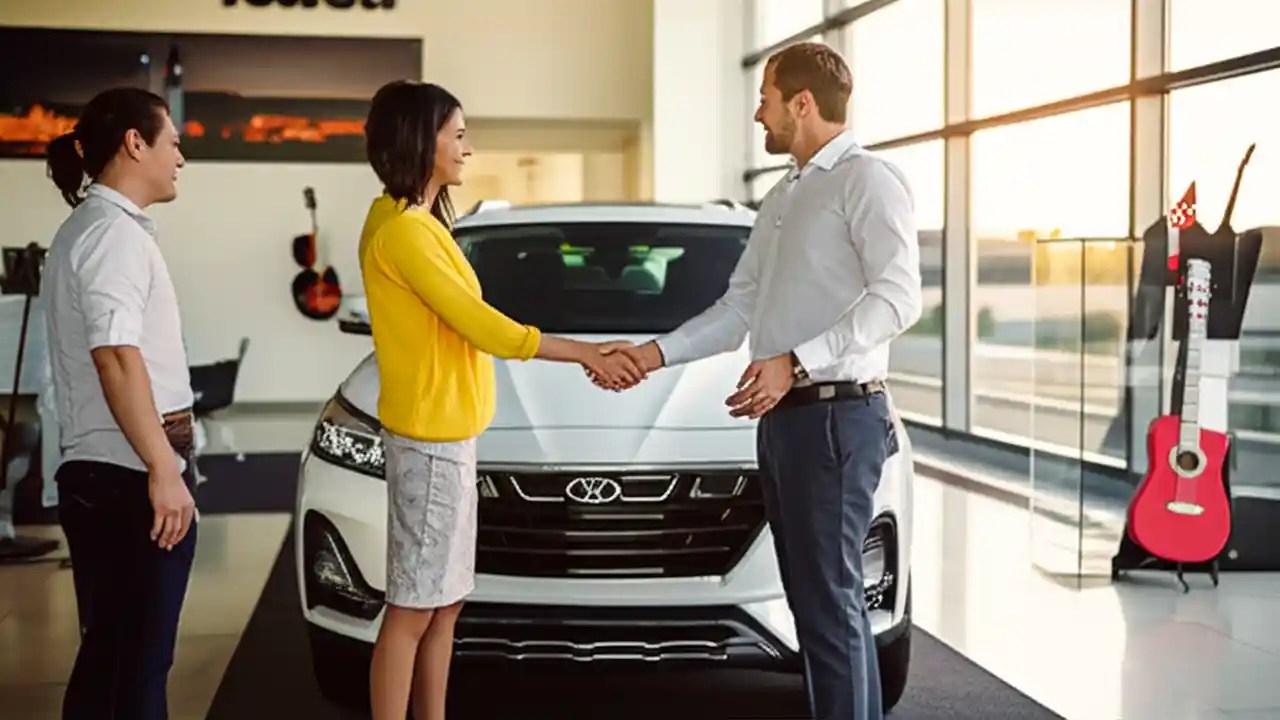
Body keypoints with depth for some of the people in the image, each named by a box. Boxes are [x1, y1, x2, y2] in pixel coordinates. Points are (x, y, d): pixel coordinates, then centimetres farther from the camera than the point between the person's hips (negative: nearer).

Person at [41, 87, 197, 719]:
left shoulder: (80, 230, 18)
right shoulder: (115, 232, -14)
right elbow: (116, 358, -24)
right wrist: (163, 469, -24)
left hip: (90, 473, 10)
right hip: (130, 479, -10)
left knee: (104, 652, 14)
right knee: (141, 662, -3)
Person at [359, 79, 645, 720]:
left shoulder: (416, 222, 15)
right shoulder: (402, 231, -18)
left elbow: (468, 326, 14)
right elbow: (485, 330, -19)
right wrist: (587, 353, -12)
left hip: (445, 434, 10)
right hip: (431, 438, -10)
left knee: (444, 602, 13)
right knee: (414, 607, -4)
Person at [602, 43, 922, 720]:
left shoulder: (866, 180, -8)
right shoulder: (781, 198, 19)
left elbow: (898, 296, -19)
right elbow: (738, 309, 20)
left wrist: (796, 361, -24)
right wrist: (656, 353, 10)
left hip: (836, 414, -9)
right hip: (784, 415, 9)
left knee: (829, 601, -6)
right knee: (816, 600, 12)